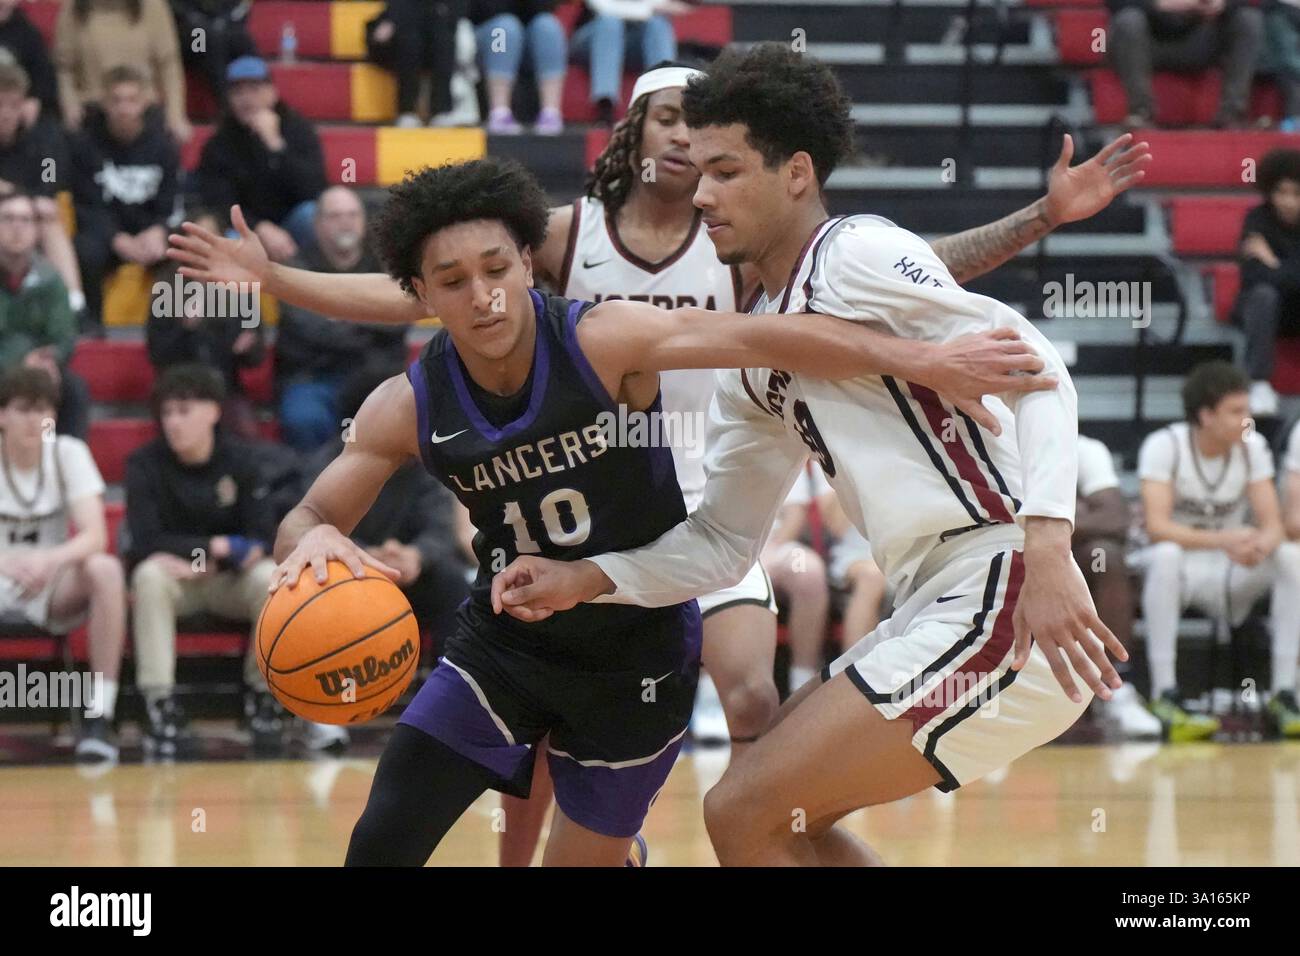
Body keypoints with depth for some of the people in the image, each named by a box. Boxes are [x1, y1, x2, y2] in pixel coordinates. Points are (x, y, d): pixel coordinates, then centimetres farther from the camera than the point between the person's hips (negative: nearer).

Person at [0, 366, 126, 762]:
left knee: (106, 569, -31)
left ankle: (99, 717, -27)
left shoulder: (69, 454, -5)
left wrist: (51, 559, -38)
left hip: (53, 588, 1)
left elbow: (95, 536, -17)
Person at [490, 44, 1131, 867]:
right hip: (942, 611, 10)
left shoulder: (857, 254, -7)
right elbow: (722, 544, 24)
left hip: (1002, 603, -10)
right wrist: (583, 579, 10)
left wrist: (1045, 548, -28)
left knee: (744, 814, -9)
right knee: (785, 813, 22)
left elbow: (1032, 362, -18)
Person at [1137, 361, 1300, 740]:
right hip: (1184, 568, -3)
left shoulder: (1252, 446, -3)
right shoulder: (1164, 446, -14)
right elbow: (1157, 527, -24)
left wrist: (1261, 544, -35)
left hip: (1233, 574, 3)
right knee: (1166, 556, -38)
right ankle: (1165, 696, -37)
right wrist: (1224, 541, -39)